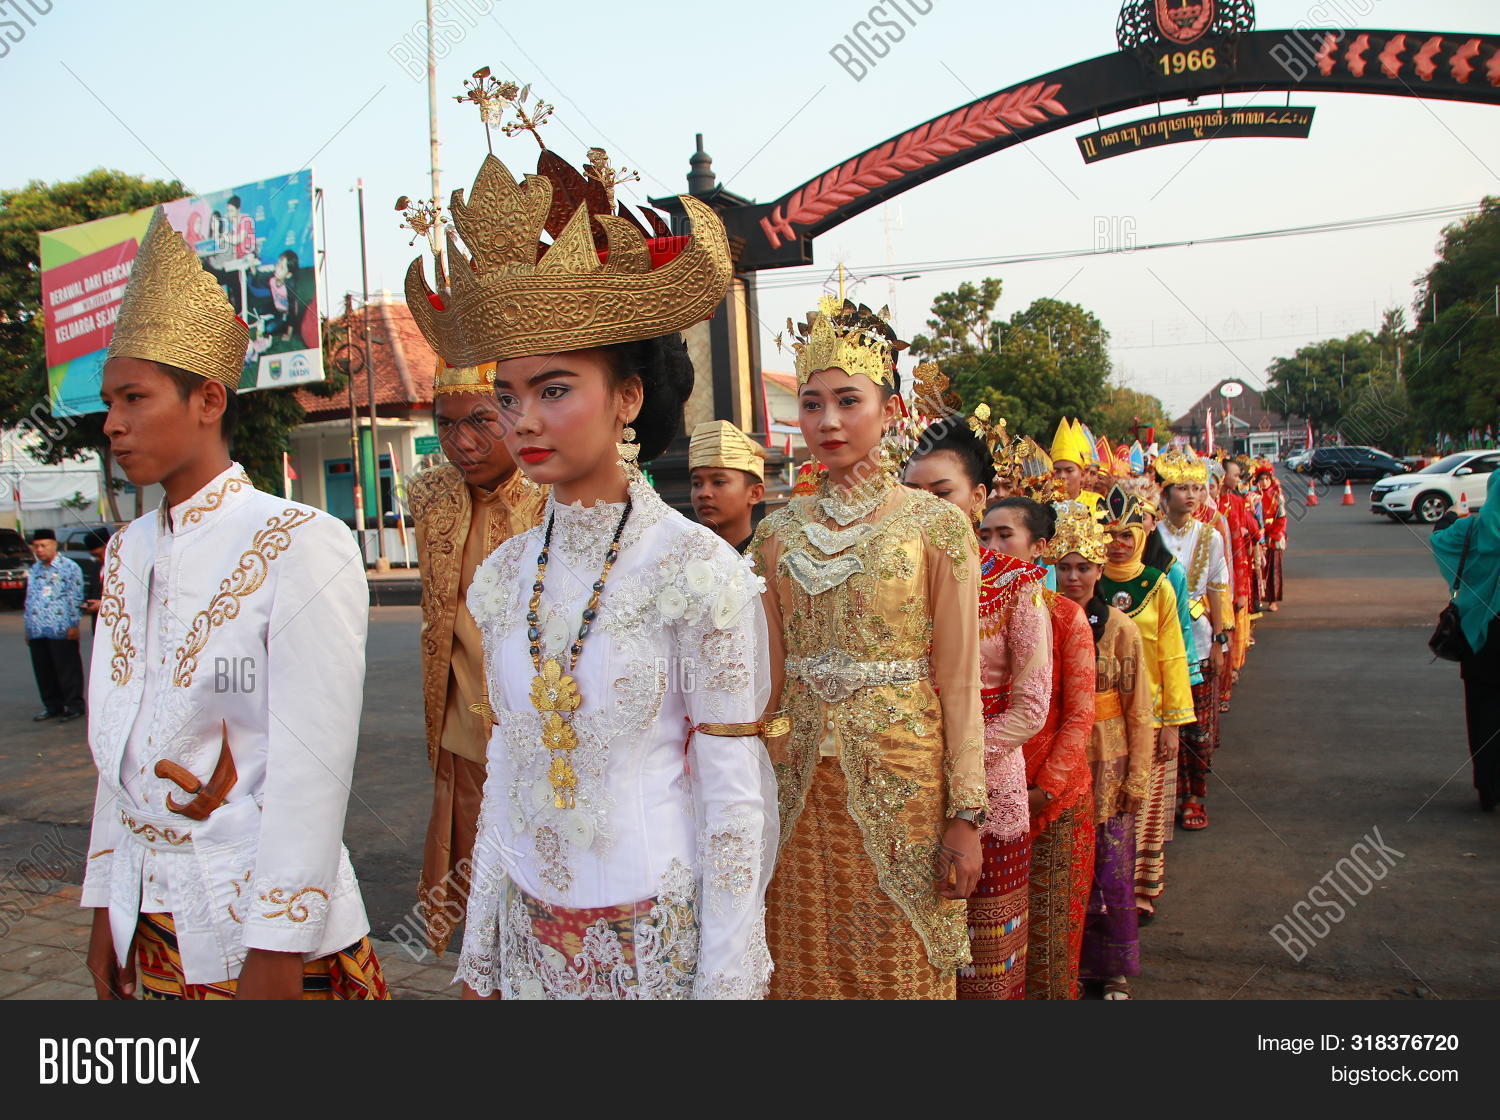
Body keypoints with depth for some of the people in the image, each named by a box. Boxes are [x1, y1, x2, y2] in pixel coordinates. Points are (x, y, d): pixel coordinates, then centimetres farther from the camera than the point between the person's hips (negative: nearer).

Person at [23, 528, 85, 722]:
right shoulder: (34, 570, 17)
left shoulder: (69, 567, -2)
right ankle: (52, 706, 20)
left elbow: (75, 597, -6)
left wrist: (73, 624, -10)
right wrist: (28, 627, 18)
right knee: (43, 671, 9)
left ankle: (74, 706, 7)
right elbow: (29, 599, 21)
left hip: (61, 631, -6)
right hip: (37, 631, 6)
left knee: (68, 669, -1)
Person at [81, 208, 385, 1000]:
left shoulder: (303, 548, -16)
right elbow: (118, 742, 10)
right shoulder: (127, 553, 7)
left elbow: (313, 765, -18)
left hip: (262, 926, -6)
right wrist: (106, 905, 11)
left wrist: (276, 950, -16)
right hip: (150, 922, 7)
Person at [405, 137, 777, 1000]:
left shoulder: (698, 571, -16)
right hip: (532, 930, 5)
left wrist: (728, 976, -11)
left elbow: (734, 798, -12)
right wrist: (481, 955, 10)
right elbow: (505, 768, 6)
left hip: (658, 932, -4)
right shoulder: (505, 575, 0)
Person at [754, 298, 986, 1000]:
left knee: (901, 967, 9)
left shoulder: (937, 525, -5)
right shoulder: (779, 532, 5)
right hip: (801, 781, 4)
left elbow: (958, 682, -6)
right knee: (806, 966, 14)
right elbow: (769, 671, 10)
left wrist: (965, 816, -8)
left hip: (900, 774, -3)